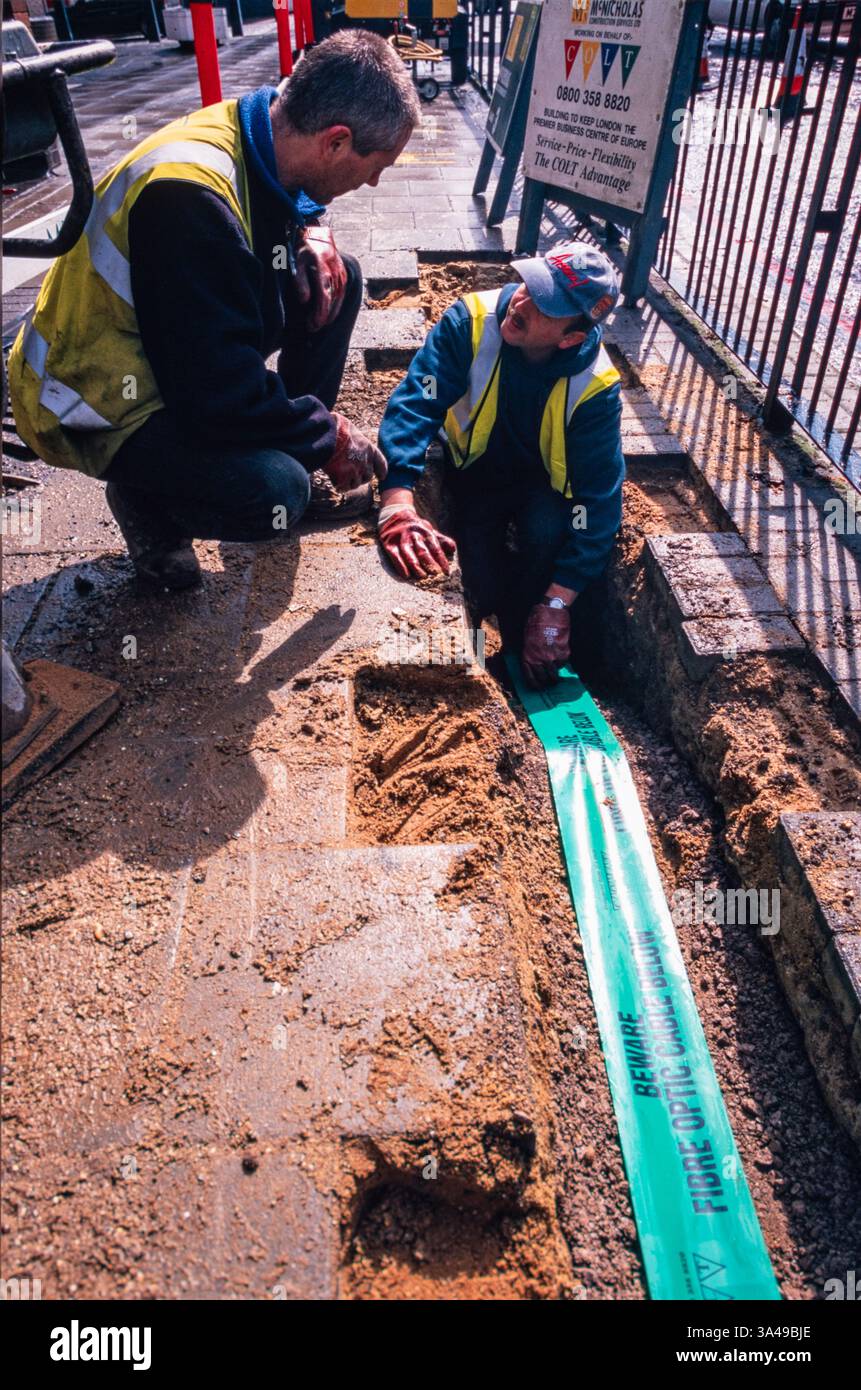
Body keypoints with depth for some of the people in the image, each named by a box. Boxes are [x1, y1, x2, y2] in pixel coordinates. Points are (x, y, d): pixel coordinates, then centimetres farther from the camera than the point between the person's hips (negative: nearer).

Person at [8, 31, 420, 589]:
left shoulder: (260, 134, -7)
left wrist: (314, 237, -6)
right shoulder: (191, 197, -33)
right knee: (276, 493, -32)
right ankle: (146, 496, -1)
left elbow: (294, 203, 18)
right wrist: (329, 438, -18)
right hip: (100, 401, -8)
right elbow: (222, 394, -32)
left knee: (337, 281, 0)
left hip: (171, 346, 9)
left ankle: (296, 448, 11)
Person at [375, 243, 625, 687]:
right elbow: (415, 402, -35)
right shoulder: (472, 320, -25)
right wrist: (397, 501, -53)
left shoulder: (595, 386, -25)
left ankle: (521, 644, -6)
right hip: (473, 472, 0)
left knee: (549, 531, -33)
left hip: (542, 481, 0)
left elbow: (598, 497, -23)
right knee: (479, 592, -19)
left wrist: (557, 604, -28)